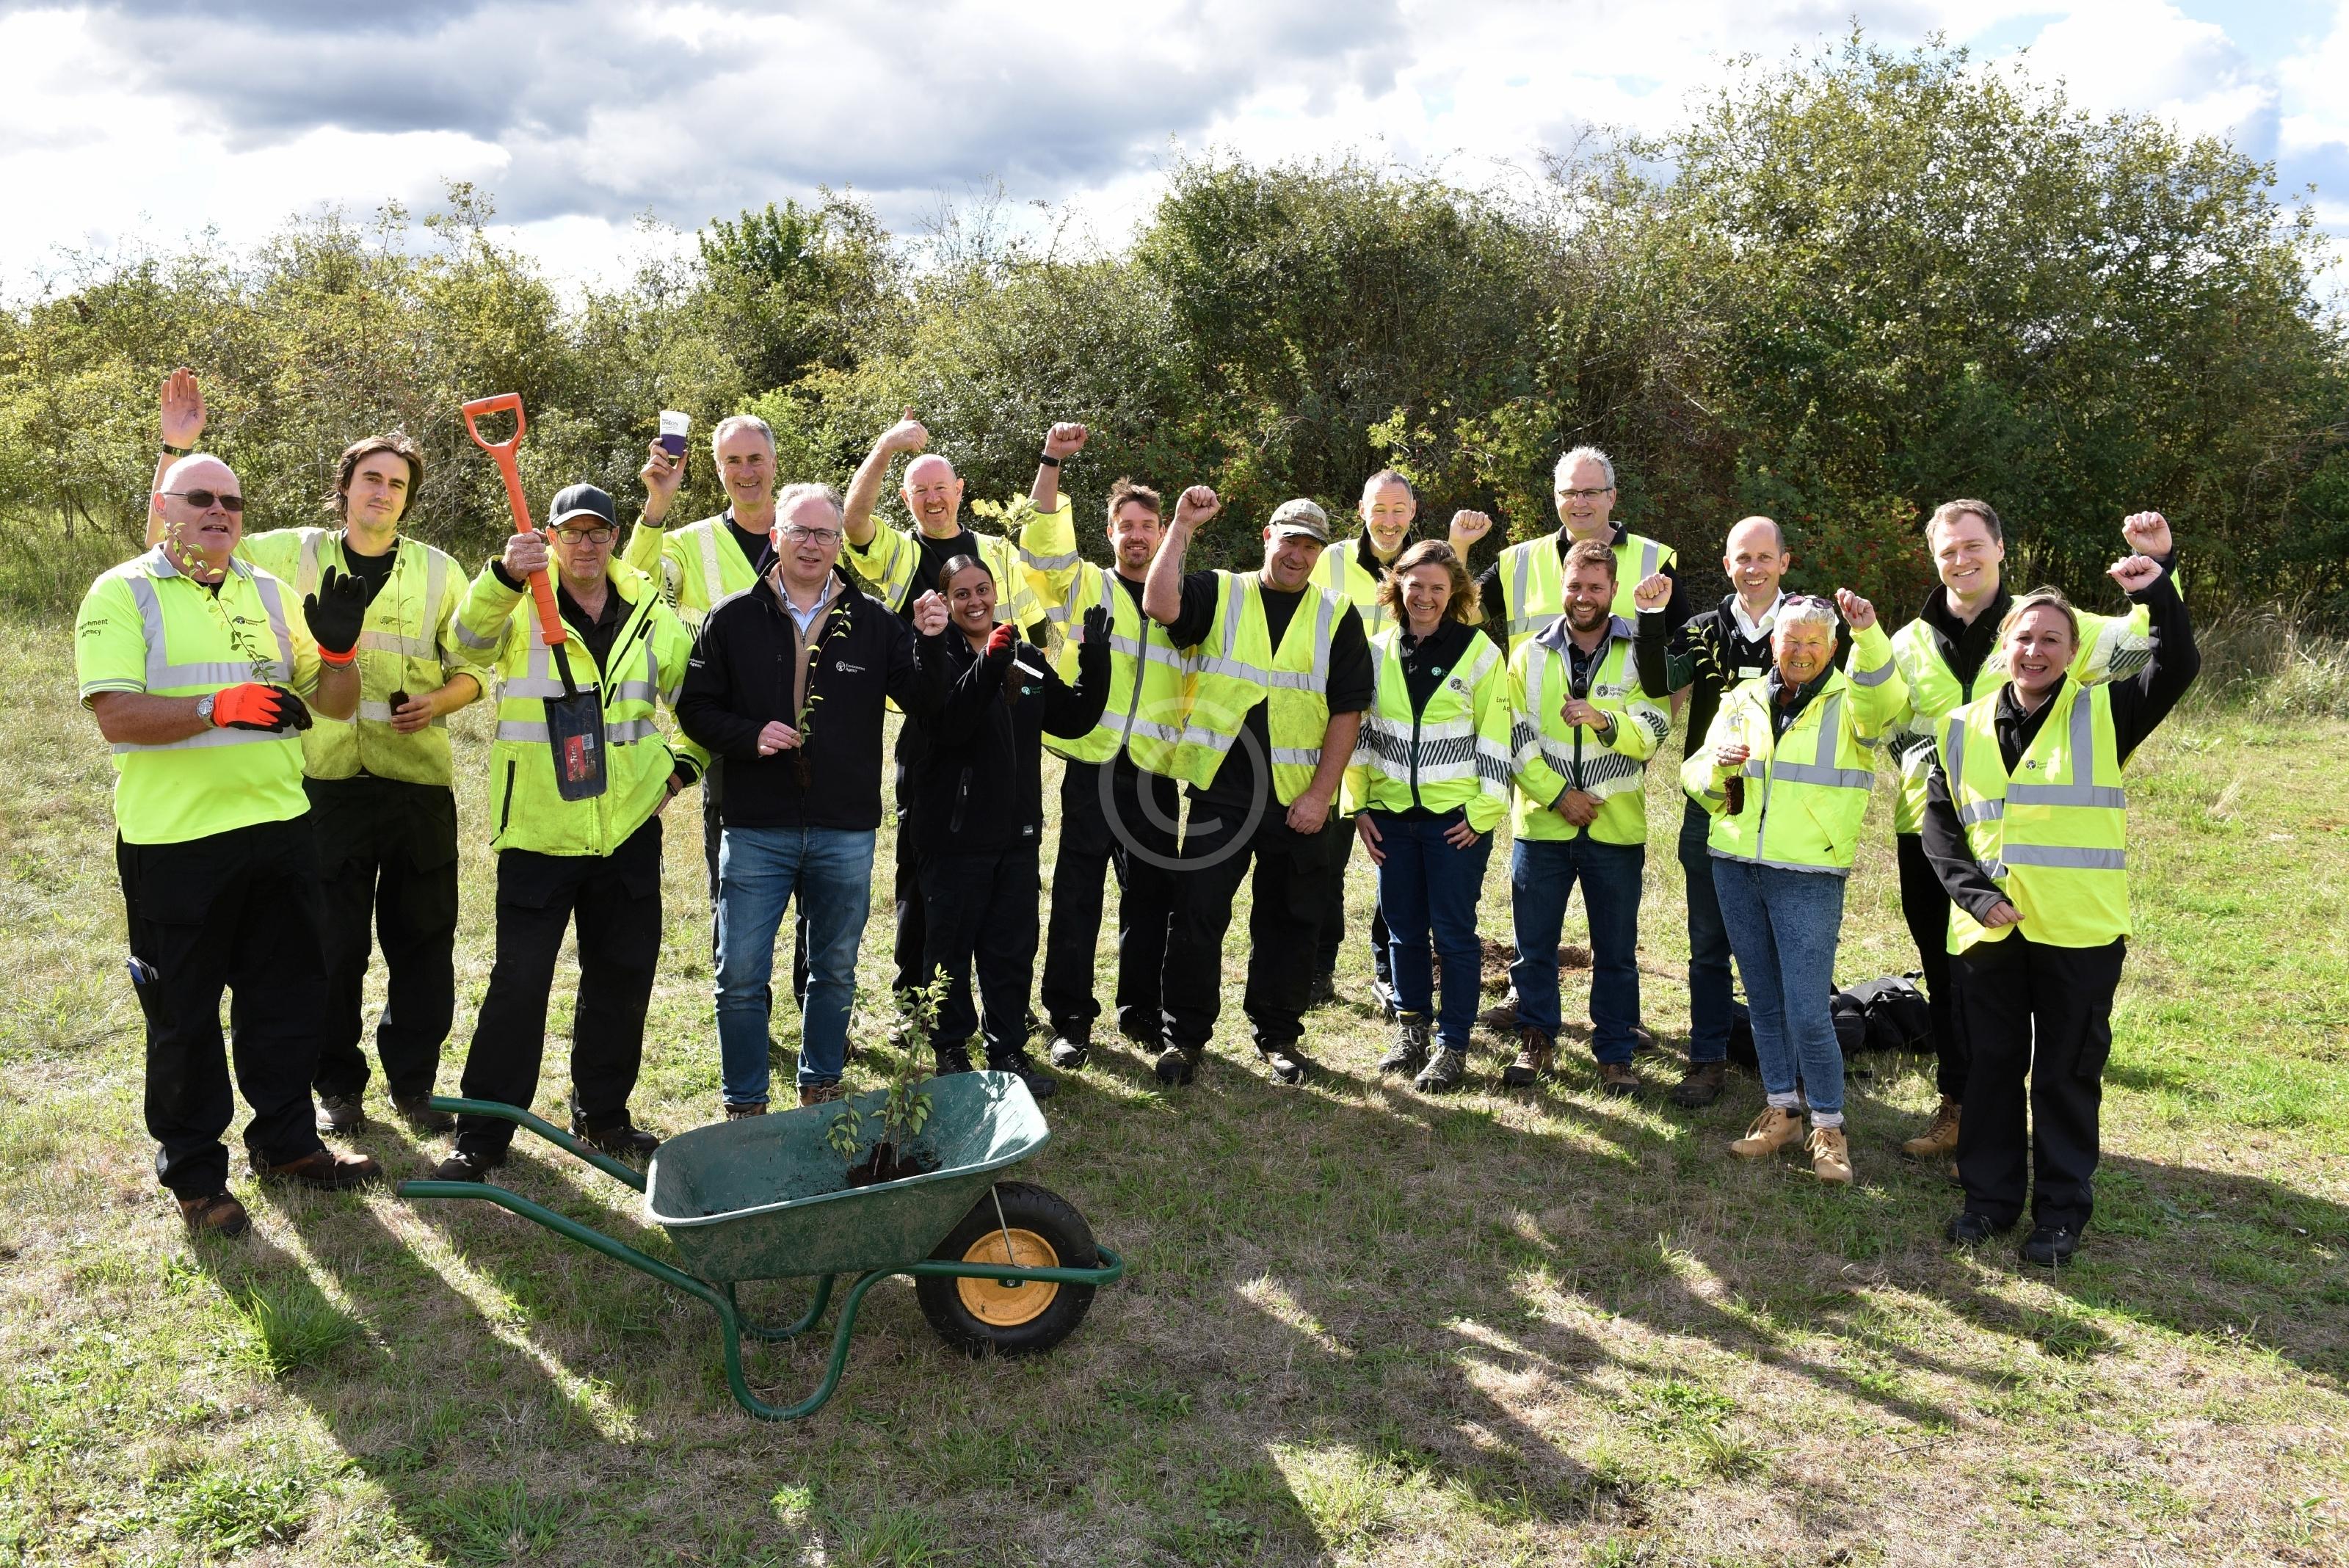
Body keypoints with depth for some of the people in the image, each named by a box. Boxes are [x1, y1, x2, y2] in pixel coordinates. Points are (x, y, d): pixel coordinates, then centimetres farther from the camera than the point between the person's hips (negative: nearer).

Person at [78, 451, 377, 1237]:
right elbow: (115, 715, -15)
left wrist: (338, 648, -9)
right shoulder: (123, 593, -3)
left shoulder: (270, 593, 12)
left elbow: (335, 703, 12)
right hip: (174, 842, -5)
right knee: (183, 1010, 6)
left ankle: (285, 1142, 28)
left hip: (280, 829, 5)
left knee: (290, 993, 13)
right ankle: (193, 1170, 20)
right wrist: (221, 707, -28)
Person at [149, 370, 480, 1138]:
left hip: (418, 779, 1)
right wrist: (176, 448, -5)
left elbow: (472, 669, 11)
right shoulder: (293, 555, 5)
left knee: (422, 943, 7)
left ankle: (413, 1082, 22)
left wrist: (438, 701, -9)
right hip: (325, 783, -1)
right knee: (332, 946, 5)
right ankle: (338, 1084, 22)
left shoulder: (438, 571, 7)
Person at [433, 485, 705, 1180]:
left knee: (622, 978, 13)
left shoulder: (652, 617, 7)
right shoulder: (521, 609, -5)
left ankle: (602, 1112, 30)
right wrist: (505, 576, -47)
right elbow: (471, 639, -29)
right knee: (519, 985, -3)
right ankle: (481, 1135, 11)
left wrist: (682, 763, 7)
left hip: (628, 830, 4)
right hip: (538, 832, -4)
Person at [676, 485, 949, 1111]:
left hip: (846, 832, 2)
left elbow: (922, 702, 4)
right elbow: (695, 708, 3)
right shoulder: (733, 618, 1)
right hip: (756, 830, -1)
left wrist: (928, 643, -13)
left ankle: (821, 1087, 31)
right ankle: (744, 1106, 17)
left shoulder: (873, 620, 5)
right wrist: (749, 735, -14)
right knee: (741, 976, 2)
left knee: (836, 972, 14)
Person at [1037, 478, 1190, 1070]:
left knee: (1151, 894, 9)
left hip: (1156, 774, 3)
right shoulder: (1083, 586, 7)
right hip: (1092, 767, -2)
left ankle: (1140, 1011, 23)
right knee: (1078, 894, 0)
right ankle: (1070, 1019, 9)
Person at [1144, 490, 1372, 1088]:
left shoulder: (1337, 618, 7)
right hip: (1219, 791, -1)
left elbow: (1347, 712, 2)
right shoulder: (1219, 594, 5)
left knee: (1288, 921, 10)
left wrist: (1321, 794, -7)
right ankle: (1185, 1033, 14)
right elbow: (1159, 605, -16)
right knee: (1199, 914, 1)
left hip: (1299, 800, 1)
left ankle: (1278, 1034, 25)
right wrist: (1183, 526, -16)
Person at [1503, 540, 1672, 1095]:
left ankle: (1615, 1053, 21)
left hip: (1616, 827, -1)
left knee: (1616, 951, 8)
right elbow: (1517, 738, -1)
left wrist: (1602, 718, -27)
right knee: (1534, 945, 8)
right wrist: (1559, 795, -11)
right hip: (1542, 822, 1)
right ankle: (1536, 1040, 25)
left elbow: (1652, 732, -9)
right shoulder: (1531, 655, 5)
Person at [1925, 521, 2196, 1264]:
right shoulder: (1965, 729, 7)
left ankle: (2062, 1209, 21)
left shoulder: (2103, 715, 0)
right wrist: (1972, 892, -8)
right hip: (1988, 930, 3)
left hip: (2079, 931, -2)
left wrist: (2158, 585, -29)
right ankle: (1990, 1195, 27)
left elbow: (2178, 668, -15)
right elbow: (1938, 819, 6)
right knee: (1990, 1066, 12)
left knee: (2068, 1073, 7)